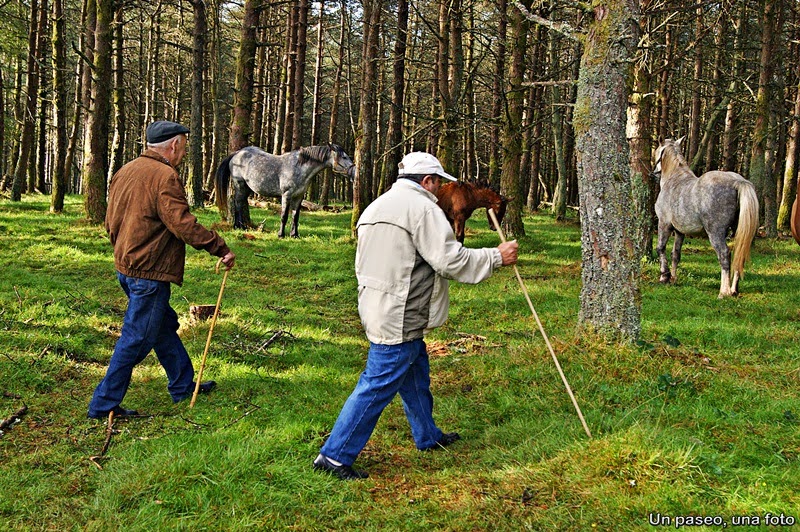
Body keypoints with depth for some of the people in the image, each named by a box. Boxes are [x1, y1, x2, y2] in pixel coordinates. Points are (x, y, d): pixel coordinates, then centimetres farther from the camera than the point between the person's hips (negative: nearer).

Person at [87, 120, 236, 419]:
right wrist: (221, 248, -18)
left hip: (125, 267, 10)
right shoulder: (164, 176, -17)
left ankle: (184, 386, 32)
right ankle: (105, 404, 4)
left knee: (165, 327, 20)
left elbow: (111, 223, 19)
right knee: (137, 339, -2)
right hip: (150, 272, -10)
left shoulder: (125, 172, 13)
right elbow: (183, 224, -24)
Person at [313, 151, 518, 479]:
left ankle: (428, 436, 39)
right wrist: (496, 257, -6)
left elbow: (364, 263, 21)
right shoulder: (421, 207, -14)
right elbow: (451, 261, -18)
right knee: (378, 386, -5)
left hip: (376, 310, 10)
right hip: (399, 320, -10)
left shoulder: (377, 206, 16)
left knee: (415, 373, 23)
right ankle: (334, 456, -1)